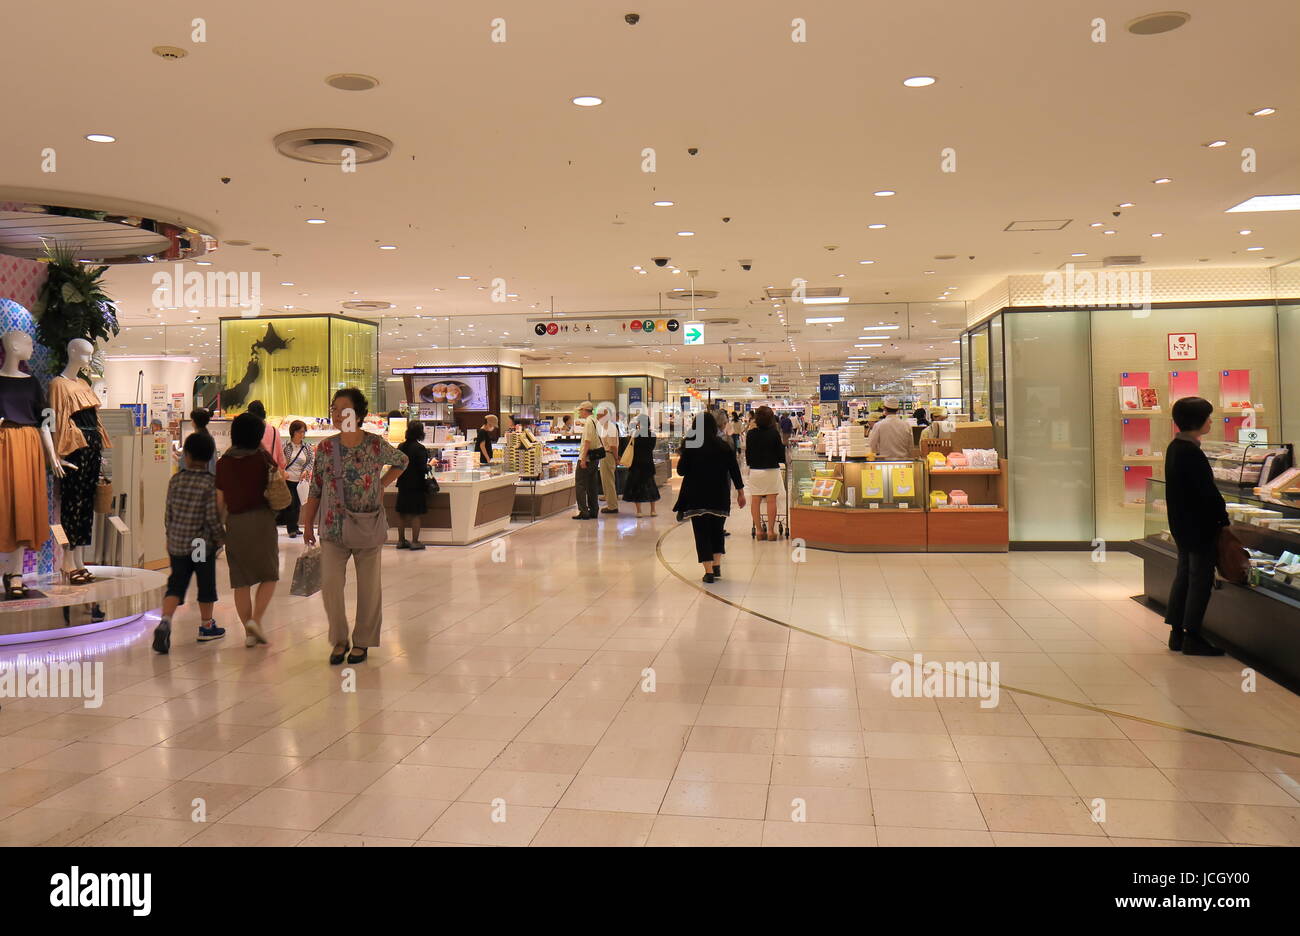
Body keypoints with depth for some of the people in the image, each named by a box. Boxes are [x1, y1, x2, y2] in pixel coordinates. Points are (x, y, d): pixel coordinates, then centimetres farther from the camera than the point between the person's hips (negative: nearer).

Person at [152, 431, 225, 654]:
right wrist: (221, 538, 2)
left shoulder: (175, 480, 0)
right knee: (206, 586, 12)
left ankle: (165, 621, -15)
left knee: (175, 585, 7)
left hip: (177, 544, 3)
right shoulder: (210, 483, -12)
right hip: (203, 544, -3)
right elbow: (212, 518, -13)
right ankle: (206, 627, 24)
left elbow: (169, 514, 6)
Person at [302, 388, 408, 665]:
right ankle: (339, 640, 11)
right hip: (333, 528, 1)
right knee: (330, 583, -9)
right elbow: (316, 489, 6)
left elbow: (401, 462, 15)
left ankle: (362, 642, 22)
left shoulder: (376, 444, -6)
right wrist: (307, 524, 5)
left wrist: (381, 485, 5)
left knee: (369, 586, 6)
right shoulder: (325, 447, -1)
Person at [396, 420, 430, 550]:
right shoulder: (419, 448, -16)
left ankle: (401, 540, 20)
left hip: (403, 484, 6)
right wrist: (428, 467, 3)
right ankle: (415, 541, 2)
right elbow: (423, 468, -18)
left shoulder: (401, 447, 2)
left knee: (402, 513, 13)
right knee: (416, 514, 1)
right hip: (416, 485, -6)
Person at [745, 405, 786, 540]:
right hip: (771, 470, -2)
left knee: (755, 501, 8)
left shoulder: (750, 434, -1)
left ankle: (759, 530, 10)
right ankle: (771, 530, 4)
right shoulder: (774, 433, -8)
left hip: (755, 470, 2)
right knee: (771, 501, 3)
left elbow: (747, 453, 7)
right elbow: (780, 452, -2)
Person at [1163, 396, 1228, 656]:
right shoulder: (1192, 454, -22)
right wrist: (1223, 518, -9)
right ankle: (1192, 637, 5)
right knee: (1201, 579, -1)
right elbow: (1209, 493, -20)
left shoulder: (1174, 448, 8)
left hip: (1182, 525, 10)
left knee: (1183, 575, 15)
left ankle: (1177, 633, 21)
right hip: (1200, 527, -10)